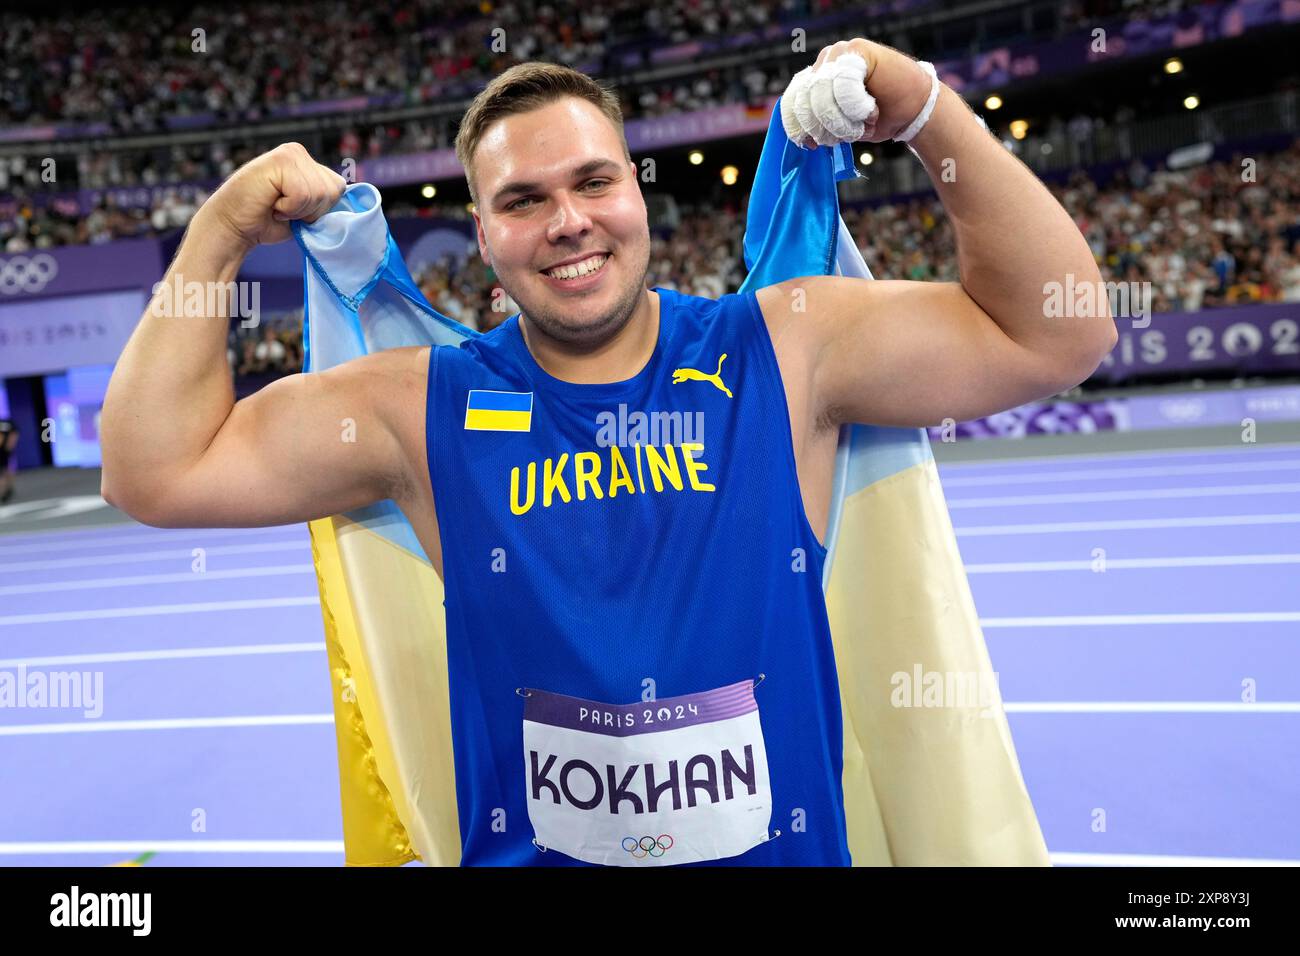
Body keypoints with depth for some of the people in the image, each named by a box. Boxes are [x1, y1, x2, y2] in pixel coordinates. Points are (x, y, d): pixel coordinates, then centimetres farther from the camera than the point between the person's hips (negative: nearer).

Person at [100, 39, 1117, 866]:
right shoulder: (422, 409, -3)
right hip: (521, 851, 1)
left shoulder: (785, 350, -4)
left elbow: (1055, 336, -4)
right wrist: (221, 233, -6)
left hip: (791, 847, 0)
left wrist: (933, 116, -12)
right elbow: (156, 473, -2)